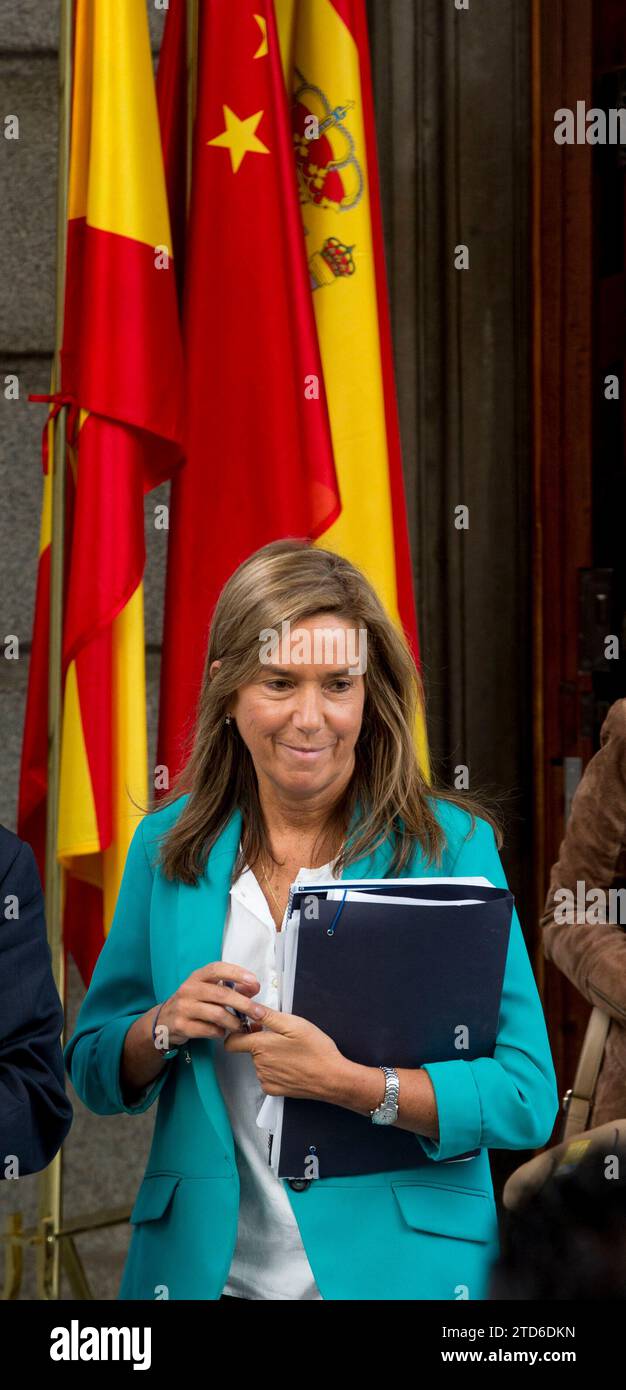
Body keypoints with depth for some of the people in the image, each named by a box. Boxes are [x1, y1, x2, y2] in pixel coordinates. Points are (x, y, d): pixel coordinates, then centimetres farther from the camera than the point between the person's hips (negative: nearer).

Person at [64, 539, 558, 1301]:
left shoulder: (450, 846, -7)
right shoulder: (169, 846, 3)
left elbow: (527, 1102, -12)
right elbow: (93, 1073, 9)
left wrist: (344, 1081, -23)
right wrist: (164, 1028, -11)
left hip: (396, 1268, -2)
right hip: (207, 1269, 3)